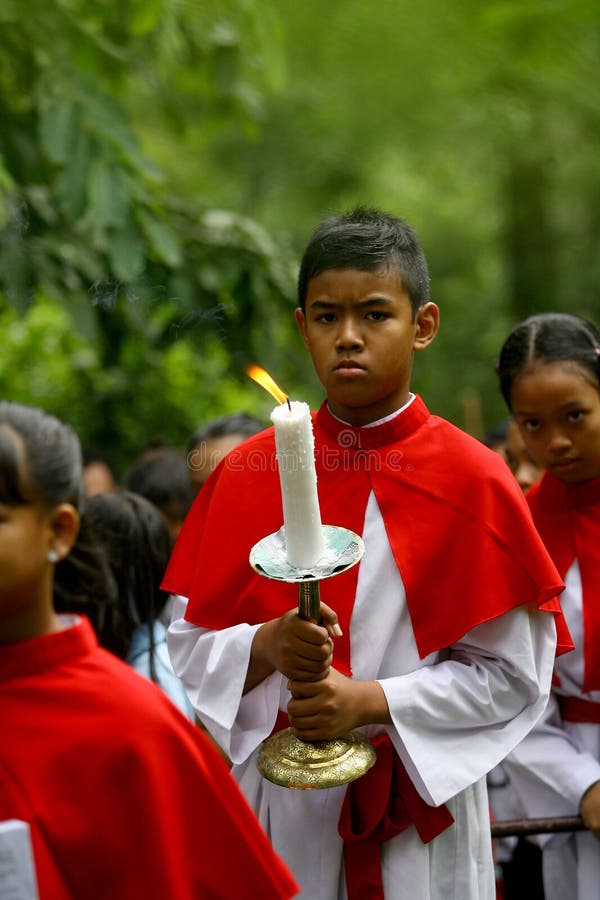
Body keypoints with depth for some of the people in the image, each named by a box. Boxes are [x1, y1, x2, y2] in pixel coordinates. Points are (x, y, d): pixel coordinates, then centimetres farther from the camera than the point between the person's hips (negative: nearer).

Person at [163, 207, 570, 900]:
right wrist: (268, 645, -19)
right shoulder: (249, 474, 0)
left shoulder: (473, 480, -7)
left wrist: (370, 700, -18)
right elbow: (189, 641, 1)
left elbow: (512, 675, -7)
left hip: (420, 803, -1)